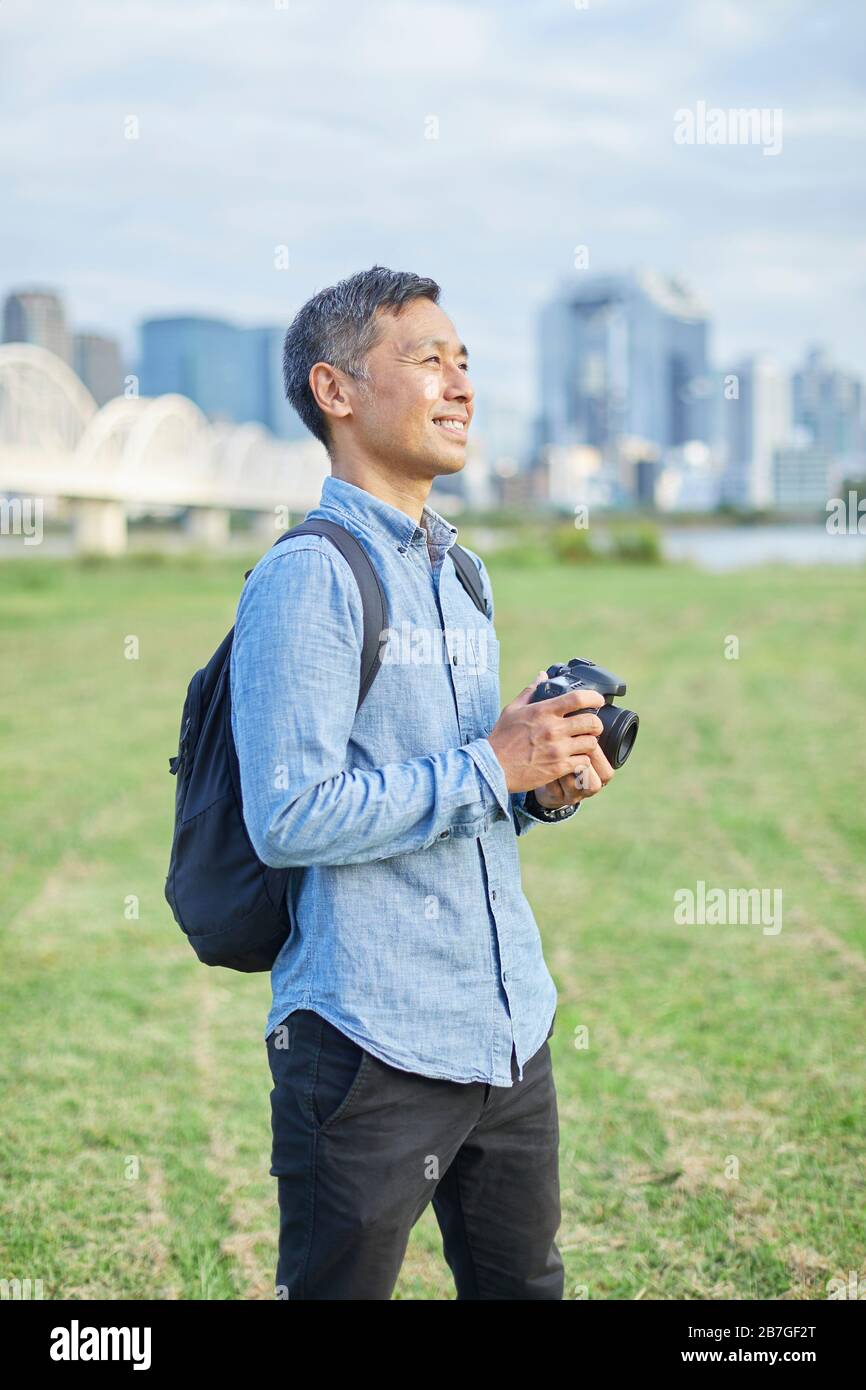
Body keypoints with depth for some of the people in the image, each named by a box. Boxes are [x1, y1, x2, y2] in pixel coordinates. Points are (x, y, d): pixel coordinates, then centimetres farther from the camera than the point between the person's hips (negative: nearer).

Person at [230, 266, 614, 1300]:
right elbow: (289, 817, -21)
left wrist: (545, 789, 1)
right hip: (372, 1048, -8)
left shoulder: (464, 576, 15)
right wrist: (491, 767, -18)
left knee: (524, 1285, 18)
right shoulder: (307, 575, -13)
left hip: (512, 1029, 8)